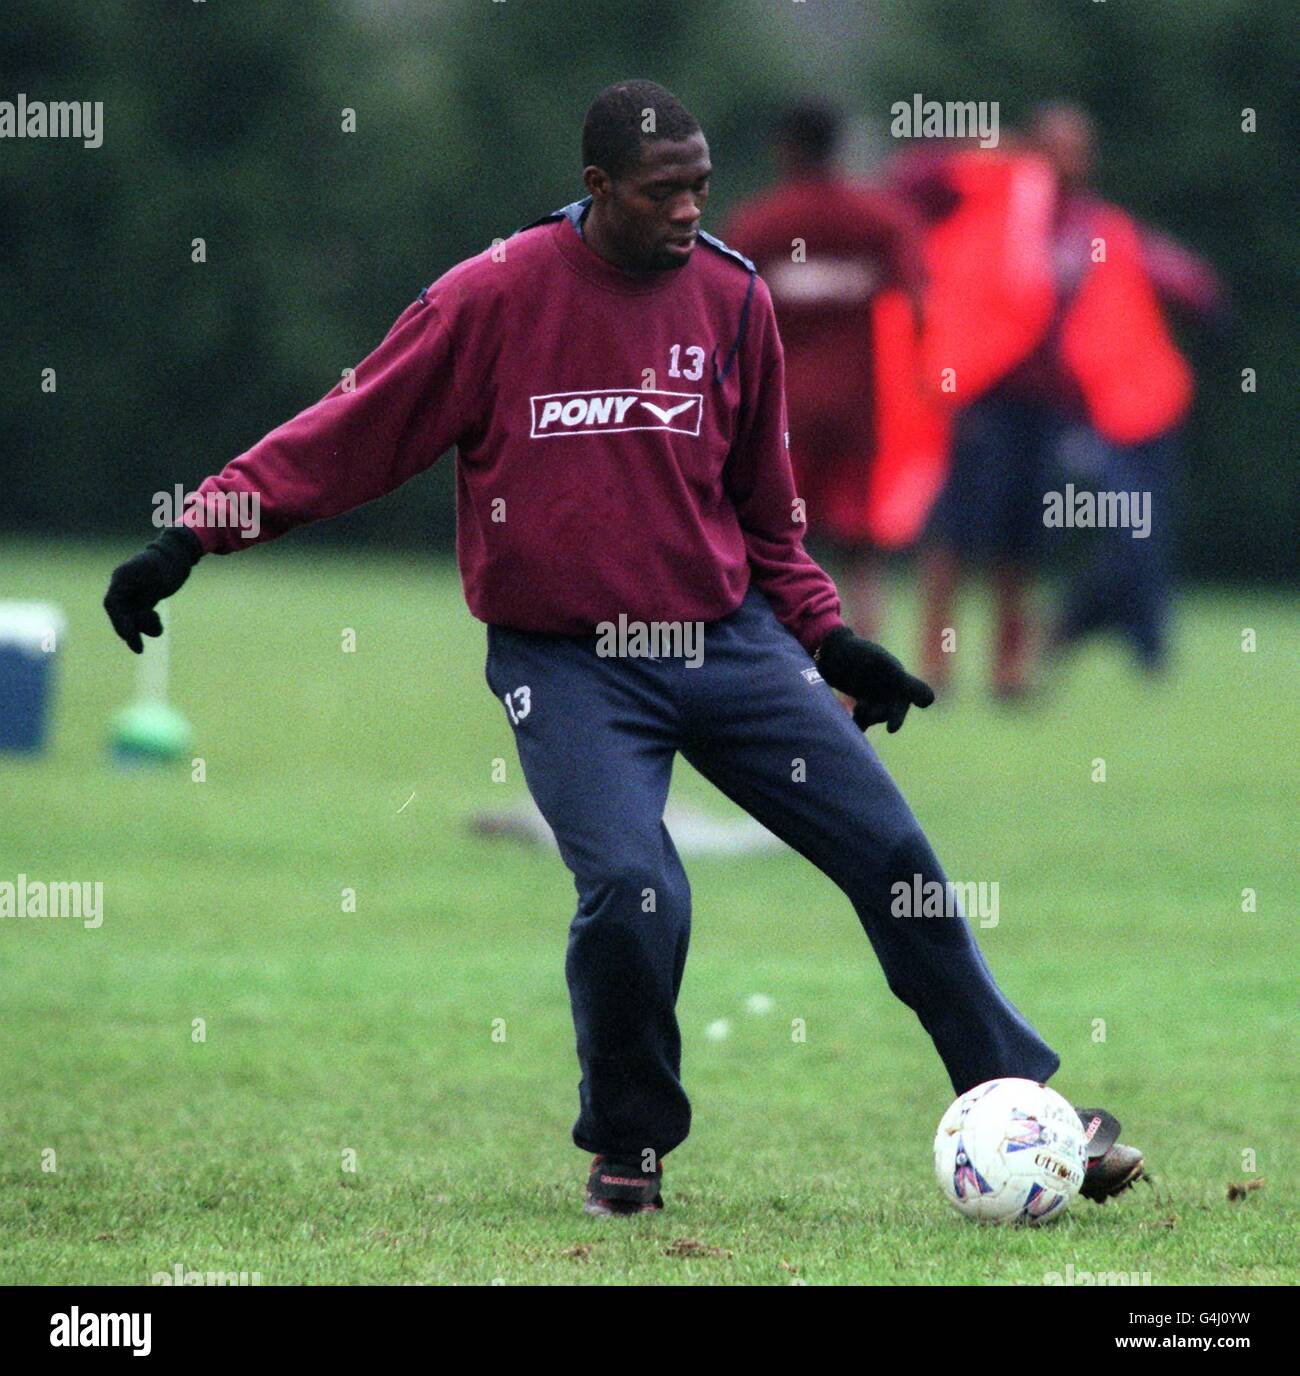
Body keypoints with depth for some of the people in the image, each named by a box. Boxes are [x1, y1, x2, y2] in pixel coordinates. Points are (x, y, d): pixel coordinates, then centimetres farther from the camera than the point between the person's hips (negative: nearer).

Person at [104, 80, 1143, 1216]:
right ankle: (628, 1149, 4)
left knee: (893, 853, -1)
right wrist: (194, 534, -11)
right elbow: (349, 435, -5)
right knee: (634, 893, -22)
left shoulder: (734, 300, 2)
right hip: (566, 664, -4)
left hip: (726, 639, 4)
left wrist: (830, 640, 12)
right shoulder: (494, 297, -9)